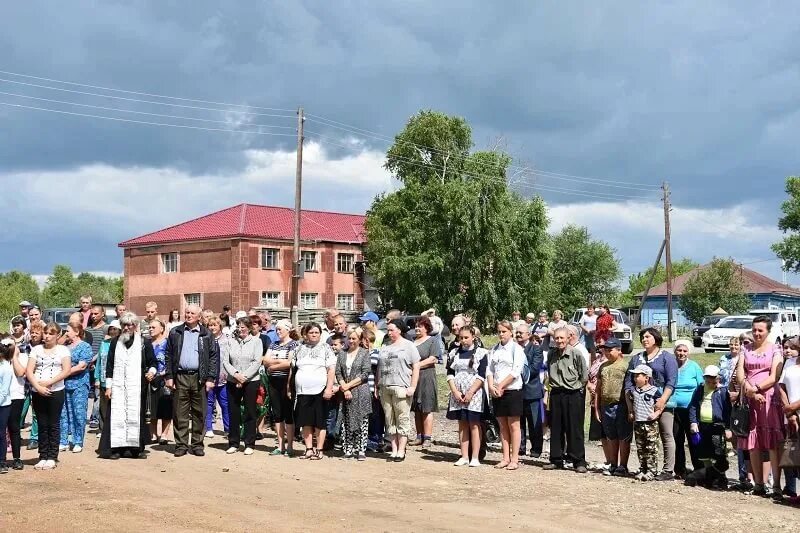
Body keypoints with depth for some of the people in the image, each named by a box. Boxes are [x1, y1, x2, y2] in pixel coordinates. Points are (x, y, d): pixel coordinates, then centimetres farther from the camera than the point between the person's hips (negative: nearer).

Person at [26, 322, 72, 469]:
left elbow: (66, 370, -7)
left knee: (53, 425, 2)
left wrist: (49, 382, -16)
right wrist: (38, 387, -14)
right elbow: (29, 371, 1)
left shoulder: (63, 350, 3)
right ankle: (43, 457, 11)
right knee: (42, 425, 6)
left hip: (56, 392, -2)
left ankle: (52, 457, 7)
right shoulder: (36, 349, 8)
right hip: (38, 392, 2)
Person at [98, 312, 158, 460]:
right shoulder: (115, 342, 12)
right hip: (118, 387, 1)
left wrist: (152, 371, -12)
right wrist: (108, 386, 6)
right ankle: (115, 447, -3)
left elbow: (153, 362, 10)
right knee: (117, 416, -5)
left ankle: (135, 447, 4)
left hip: (137, 387, -1)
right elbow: (109, 365, 11)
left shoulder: (144, 343, 5)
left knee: (135, 416, -2)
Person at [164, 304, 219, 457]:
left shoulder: (206, 334, 7)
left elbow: (214, 357, 4)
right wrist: (169, 376, 1)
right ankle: (181, 445, 8)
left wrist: (211, 378, -3)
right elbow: (168, 355, 10)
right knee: (180, 413, 2)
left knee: (199, 413, 3)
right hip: (180, 377, 1)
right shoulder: (175, 333, 10)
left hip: (199, 378, 0)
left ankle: (197, 444, 12)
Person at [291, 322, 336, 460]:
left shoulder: (325, 348, 3)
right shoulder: (300, 349, 13)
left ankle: (319, 450, 6)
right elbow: (292, 369, 16)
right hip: (302, 392, 4)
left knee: (319, 423, 1)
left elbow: (331, 370, -4)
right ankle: (309, 449, 11)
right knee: (306, 422, 5)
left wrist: (329, 388, -13)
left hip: (319, 391, -4)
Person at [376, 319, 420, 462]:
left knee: (402, 419, -5)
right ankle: (394, 449, 11)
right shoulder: (384, 346, 19)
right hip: (385, 388, 5)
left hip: (401, 388, -5)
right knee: (390, 420, 6)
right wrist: (376, 385, 12)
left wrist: (412, 387, -10)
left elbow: (416, 367, -2)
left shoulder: (408, 346, 3)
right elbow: (378, 368, 21)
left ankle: (401, 451, -1)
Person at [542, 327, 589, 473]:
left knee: (575, 430, -2)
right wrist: (553, 385, 12)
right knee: (555, 429, 9)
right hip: (556, 394, 5)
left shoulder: (576, 354, -8)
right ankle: (556, 460, 17)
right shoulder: (551, 354, 7)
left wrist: (576, 387, 1)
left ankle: (579, 462, 3)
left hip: (573, 395, -5)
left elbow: (585, 376, -2)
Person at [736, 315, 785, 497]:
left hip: (769, 398, -3)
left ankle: (776, 485, -7)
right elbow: (740, 373, 5)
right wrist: (749, 390, -10)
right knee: (753, 444, 3)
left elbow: (775, 376, -5)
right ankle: (759, 484, 8)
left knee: (773, 443, -7)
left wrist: (756, 388, -12)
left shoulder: (775, 349, 5)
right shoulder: (746, 349, 14)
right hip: (749, 400, 3)